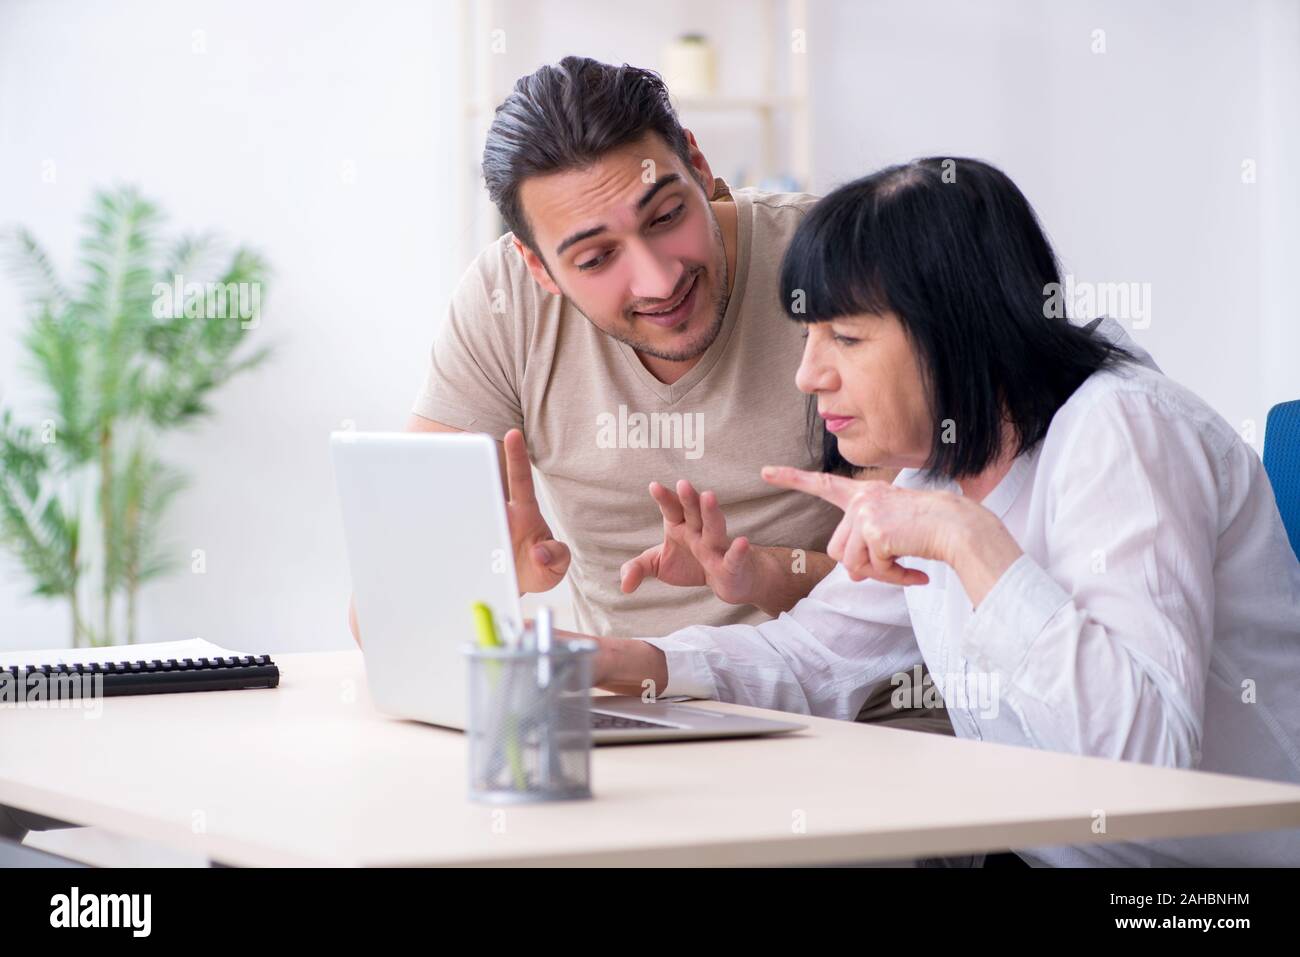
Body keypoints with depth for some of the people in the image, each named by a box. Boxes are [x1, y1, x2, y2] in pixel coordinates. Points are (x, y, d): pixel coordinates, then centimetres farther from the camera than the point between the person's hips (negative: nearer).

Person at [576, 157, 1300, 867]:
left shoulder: (1117, 433, -18)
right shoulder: (941, 470, 8)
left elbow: (1148, 749, -28)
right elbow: (810, 657, 15)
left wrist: (969, 538, -29)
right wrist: (614, 663, 0)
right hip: (1042, 853, 7)